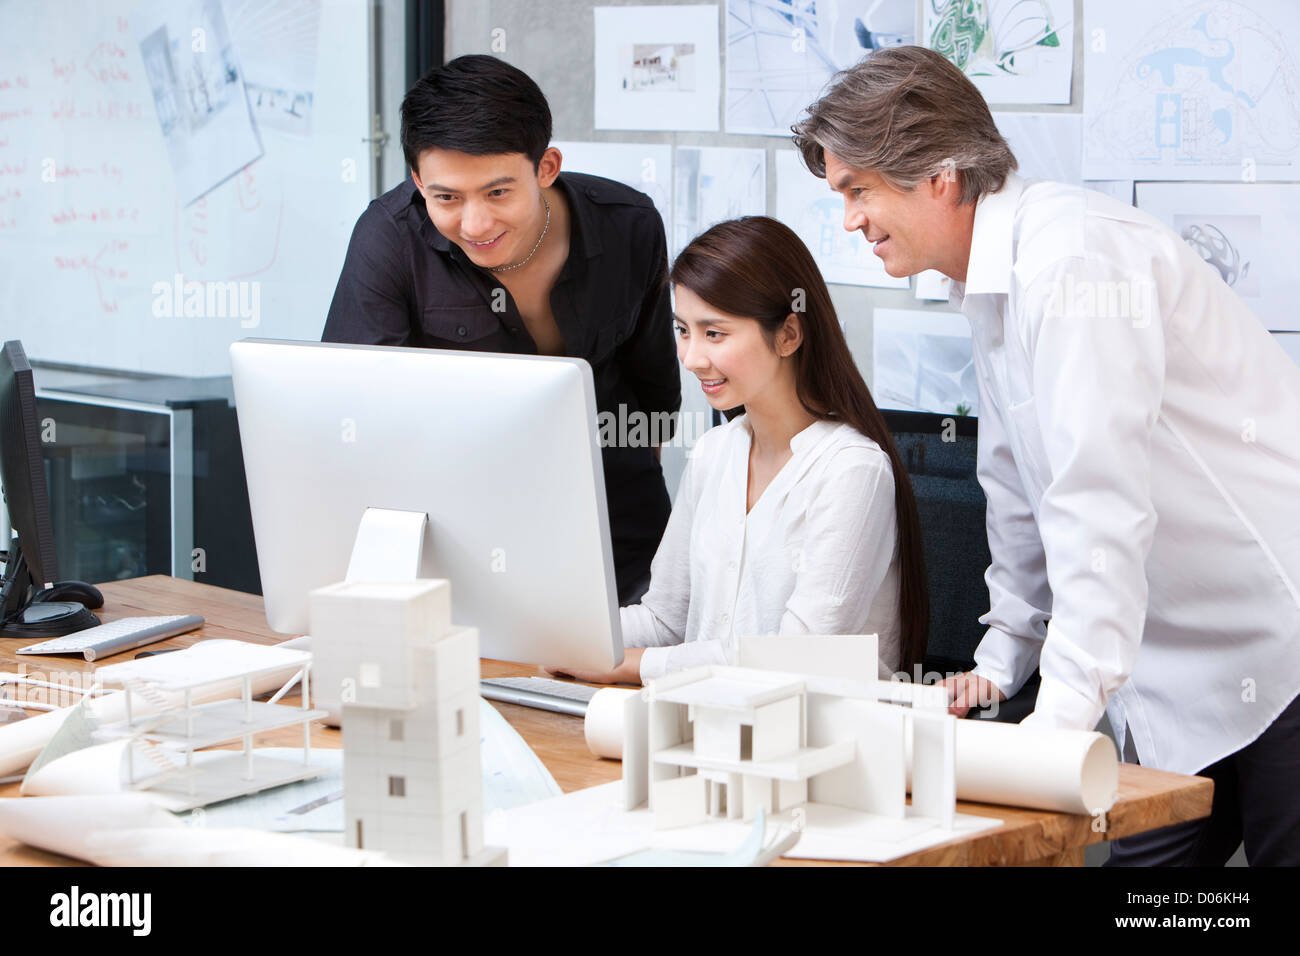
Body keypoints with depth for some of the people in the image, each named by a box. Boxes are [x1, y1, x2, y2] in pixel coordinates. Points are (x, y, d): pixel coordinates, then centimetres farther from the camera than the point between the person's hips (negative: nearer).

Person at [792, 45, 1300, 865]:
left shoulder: (1068, 258, -20)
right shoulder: (992, 288, 12)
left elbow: (1100, 501, -26)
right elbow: (1024, 499, 22)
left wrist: (1063, 711, -25)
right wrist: (999, 663, 19)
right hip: (1186, 671, 9)